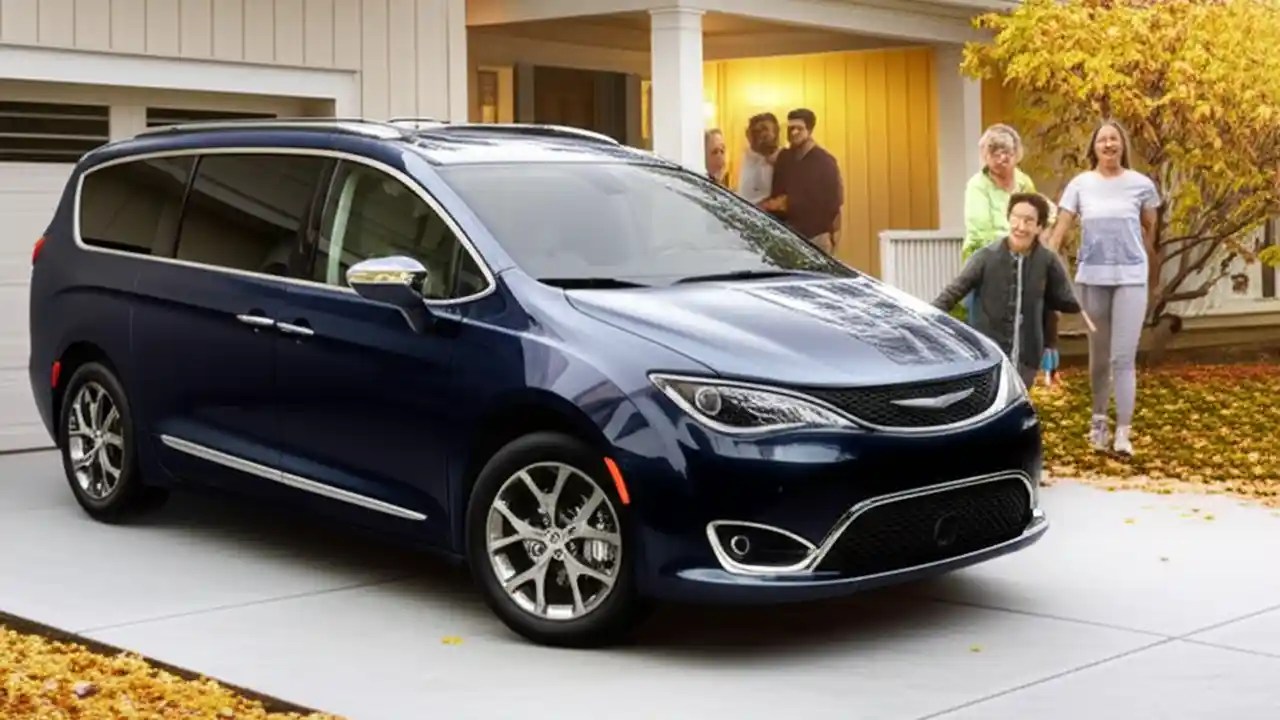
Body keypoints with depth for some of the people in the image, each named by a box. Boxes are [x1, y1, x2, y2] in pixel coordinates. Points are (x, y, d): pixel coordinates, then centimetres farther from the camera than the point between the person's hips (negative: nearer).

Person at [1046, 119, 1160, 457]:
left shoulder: (1141, 184, 0)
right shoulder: (1080, 184, 1)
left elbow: (1150, 228, 14)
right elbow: (1060, 227, -3)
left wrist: (1145, 261, 19)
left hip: (1130, 277, -1)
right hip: (1092, 277, 1)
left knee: (1123, 356, -10)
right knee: (1099, 356, 11)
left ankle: (1123, 432, -11)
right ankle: (1098, 420, 26)